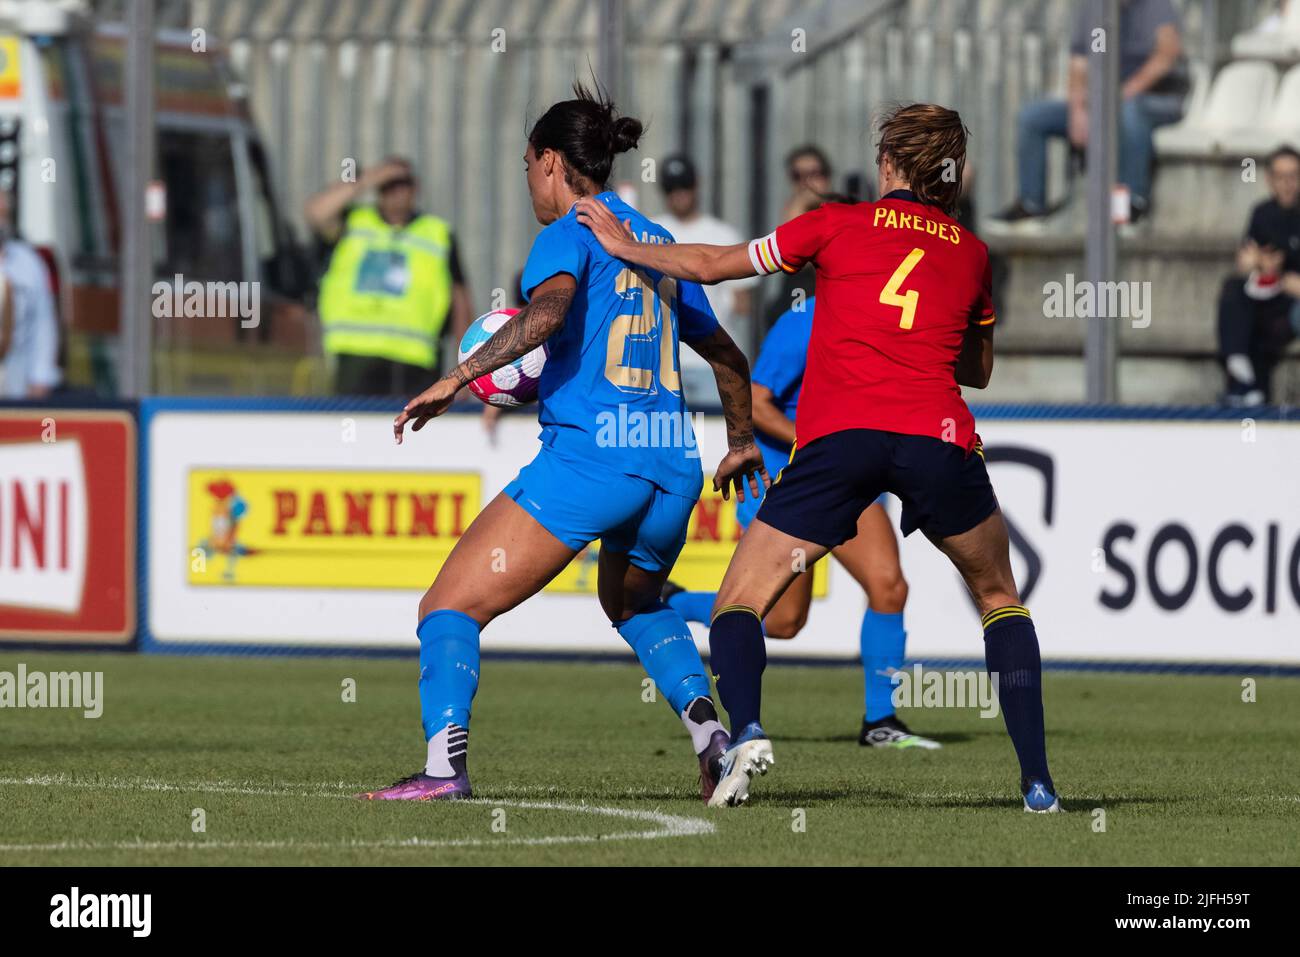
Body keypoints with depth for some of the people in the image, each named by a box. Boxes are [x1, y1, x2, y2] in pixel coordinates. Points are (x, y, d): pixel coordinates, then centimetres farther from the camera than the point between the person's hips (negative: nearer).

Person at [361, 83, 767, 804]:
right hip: (672, 466, 7)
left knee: (448, 608, -3)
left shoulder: (569, 233, 0)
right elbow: (727, 358, 31)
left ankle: (445, 764, -23)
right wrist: (742, 442, 46)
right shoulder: (660, 244, 20)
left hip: (586, 455, -7)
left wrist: (458, 378, -22)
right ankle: (707, 727, 14)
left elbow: (547, 310, -22)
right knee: (633, 602, 35)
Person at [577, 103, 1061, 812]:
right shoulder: (971, 253, 19)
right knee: (1000, 599, 22)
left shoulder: (837, 225, 14)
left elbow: (712, 265, 20)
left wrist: (626, 246, 35)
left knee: (739, 602, 7)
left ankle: (745, 729, -22)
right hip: (939, 435, 2)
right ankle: (1037, 780, 10)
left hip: (837, 435, -2)